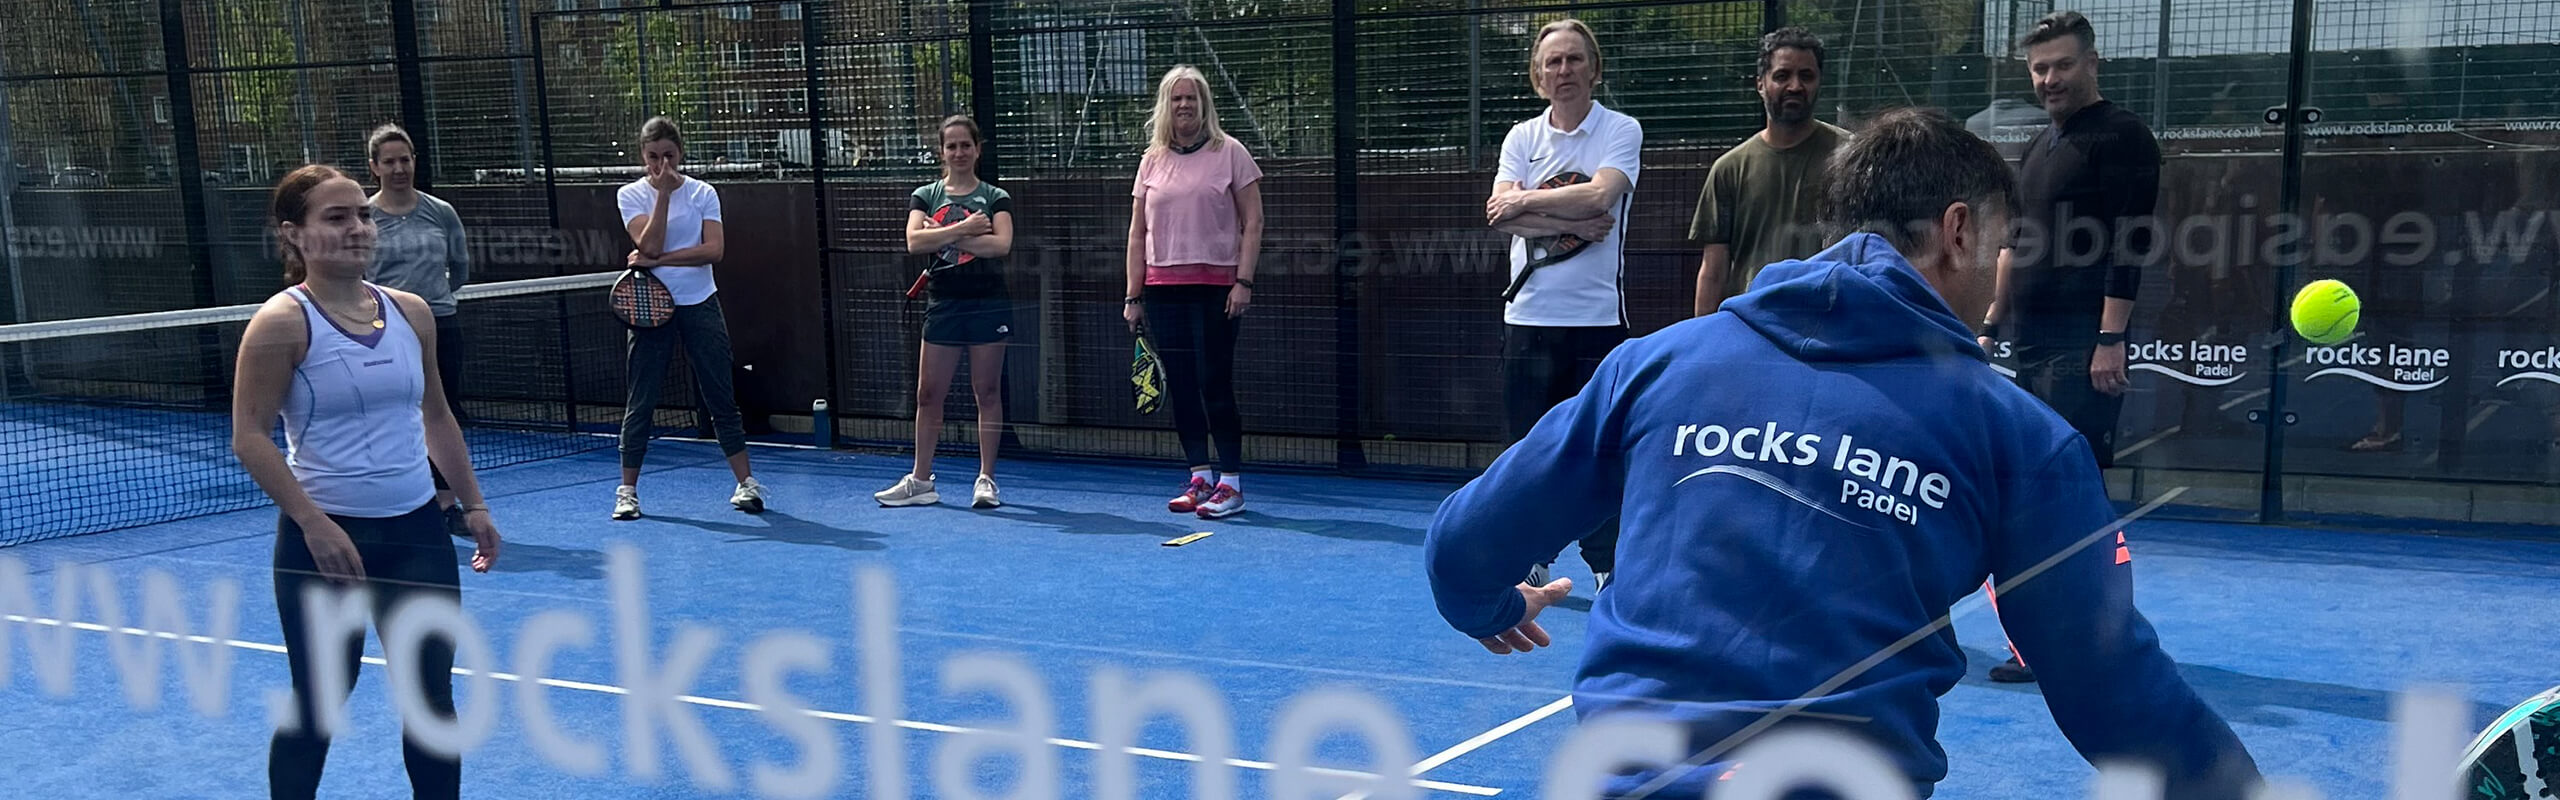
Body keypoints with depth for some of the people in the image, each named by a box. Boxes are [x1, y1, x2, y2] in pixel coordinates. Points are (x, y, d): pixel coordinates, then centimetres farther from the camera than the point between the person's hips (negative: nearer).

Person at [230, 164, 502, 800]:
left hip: (416, 532, 5)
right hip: (325, 538, -4)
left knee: (433, 694, 7)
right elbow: (250, 438, -12)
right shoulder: (282, 323, -9)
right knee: (319, 702, 7)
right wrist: (315, 524, -20)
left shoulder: (412, 313, 6)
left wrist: (473, 504, 14)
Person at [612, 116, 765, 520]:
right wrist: (664, 193, -16)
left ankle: (746, 483, 7)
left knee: (721, 397, 3)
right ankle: (627, 491, 12)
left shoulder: (703, 193, 2)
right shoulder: (631, 195, 2)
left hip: (700, 305, 0)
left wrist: (658, 259, -16)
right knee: (640, 402, 3)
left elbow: (714, 249, -12)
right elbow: (650, 245, -14)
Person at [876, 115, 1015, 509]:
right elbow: (914, 241, -8)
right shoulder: (925, 196, 9)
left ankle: (986, 480, 10)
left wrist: (944, 236, -12)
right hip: (944, 304, 2)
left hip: (988, 303, -2)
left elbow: (1002, 244, -14)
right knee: (928, 392, 4)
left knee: (988, 392, 3)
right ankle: (921, 480, 14)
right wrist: (963, 229, -15)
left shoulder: (996, 197, 3)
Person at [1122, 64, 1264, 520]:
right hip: (1163, 290, 4)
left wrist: (1243, 281, -11)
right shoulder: (1153, 161, 12)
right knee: (1180, 387, 6)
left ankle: (1231, 483, 0)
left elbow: (1252, 222, -1)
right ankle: (1199, 476, 15)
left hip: (1215, 287, -4)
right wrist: (1132, 295, 7)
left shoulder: (1229, 153, 1)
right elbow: (1138, 232, 13)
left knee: (1215, 384, -6)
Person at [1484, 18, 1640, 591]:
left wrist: (1525, 201, -9)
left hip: (1597, 316, -3)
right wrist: (1572, 223, -15)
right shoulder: (1522, 137, 9)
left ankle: (1608, 564, 13)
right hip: (1529, 316, 3)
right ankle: (1533, 560, 20)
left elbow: (1600, 195, -18)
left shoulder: (1622, 131, 0)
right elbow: (1500, 214, -5)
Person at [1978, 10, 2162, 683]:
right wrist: (1993, 322, 19)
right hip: (2032, 347, 8)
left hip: (2083, 349, -8)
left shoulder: (2121, 136, -5)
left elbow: (2130, 243, -13)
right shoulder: (2039, 147, 20)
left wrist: (2110, 338, -18)